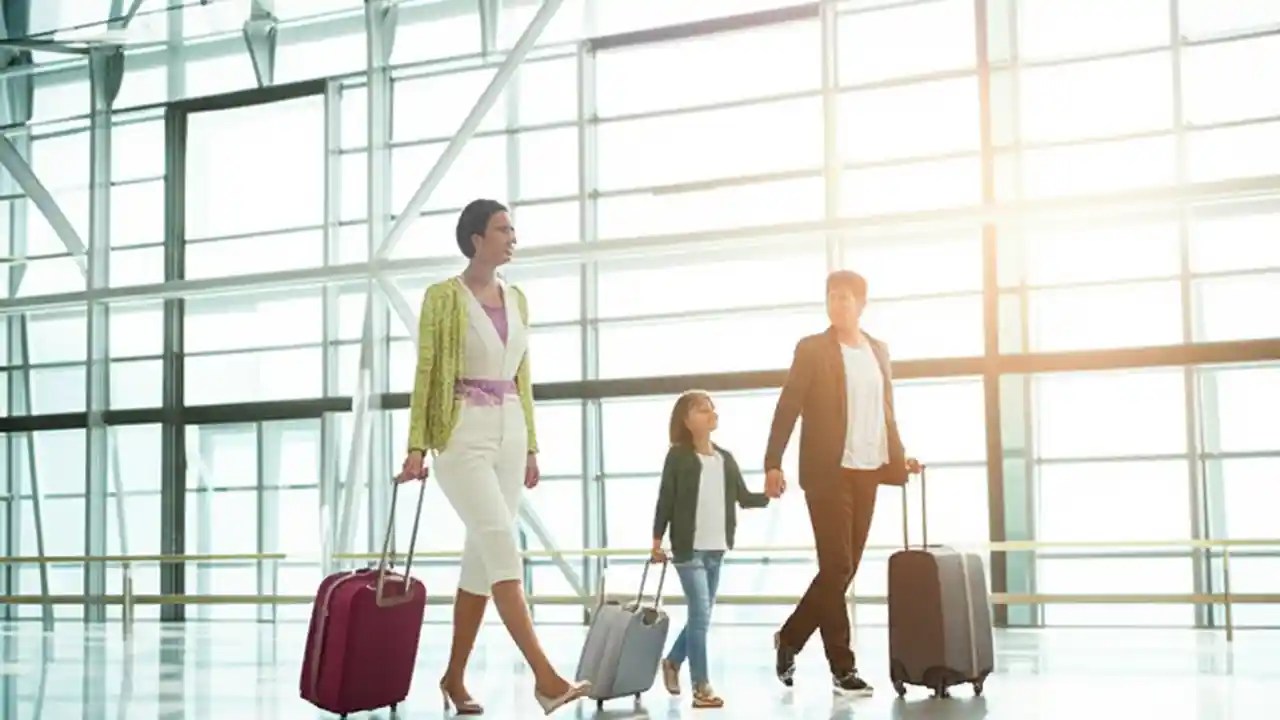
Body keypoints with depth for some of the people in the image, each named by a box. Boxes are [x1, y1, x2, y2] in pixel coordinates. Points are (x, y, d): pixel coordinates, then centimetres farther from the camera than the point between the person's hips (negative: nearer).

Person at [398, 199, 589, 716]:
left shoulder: (516, 299, 14)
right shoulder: (443, 296, -4)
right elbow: (425, 374, -6)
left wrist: (531, 445, 14)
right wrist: (417, 446, -12)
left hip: (508, 433, 7)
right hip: (462, 434, -7)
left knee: (482, 556, 7)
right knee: (502, 545, -17)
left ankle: (454, 677, 17)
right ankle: (545, 677, -22)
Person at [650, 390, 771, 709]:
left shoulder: (725, 458, 10)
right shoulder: (678, 456, -5)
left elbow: (744, 498, 10)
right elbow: (665, 500, -4)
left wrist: (768, 495, -7)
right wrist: (657, 540, -6)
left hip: (716, 548, 6)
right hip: (688, 548, -6)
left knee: (701, 616, 13)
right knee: (700, 615, -9)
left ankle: (672, 661, 35)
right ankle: (701, 687, -5)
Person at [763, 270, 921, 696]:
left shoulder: (879, 351, 15)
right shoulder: (812, 349, -1)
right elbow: (788, 407, -7)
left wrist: (899, 458, 9)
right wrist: (773, 463, -15)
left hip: (868, 471, 6)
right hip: (829, 470, -5)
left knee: (846, 568, 7)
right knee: (837, 566, -6)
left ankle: (790, 638, 23)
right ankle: (842, 666, 2)